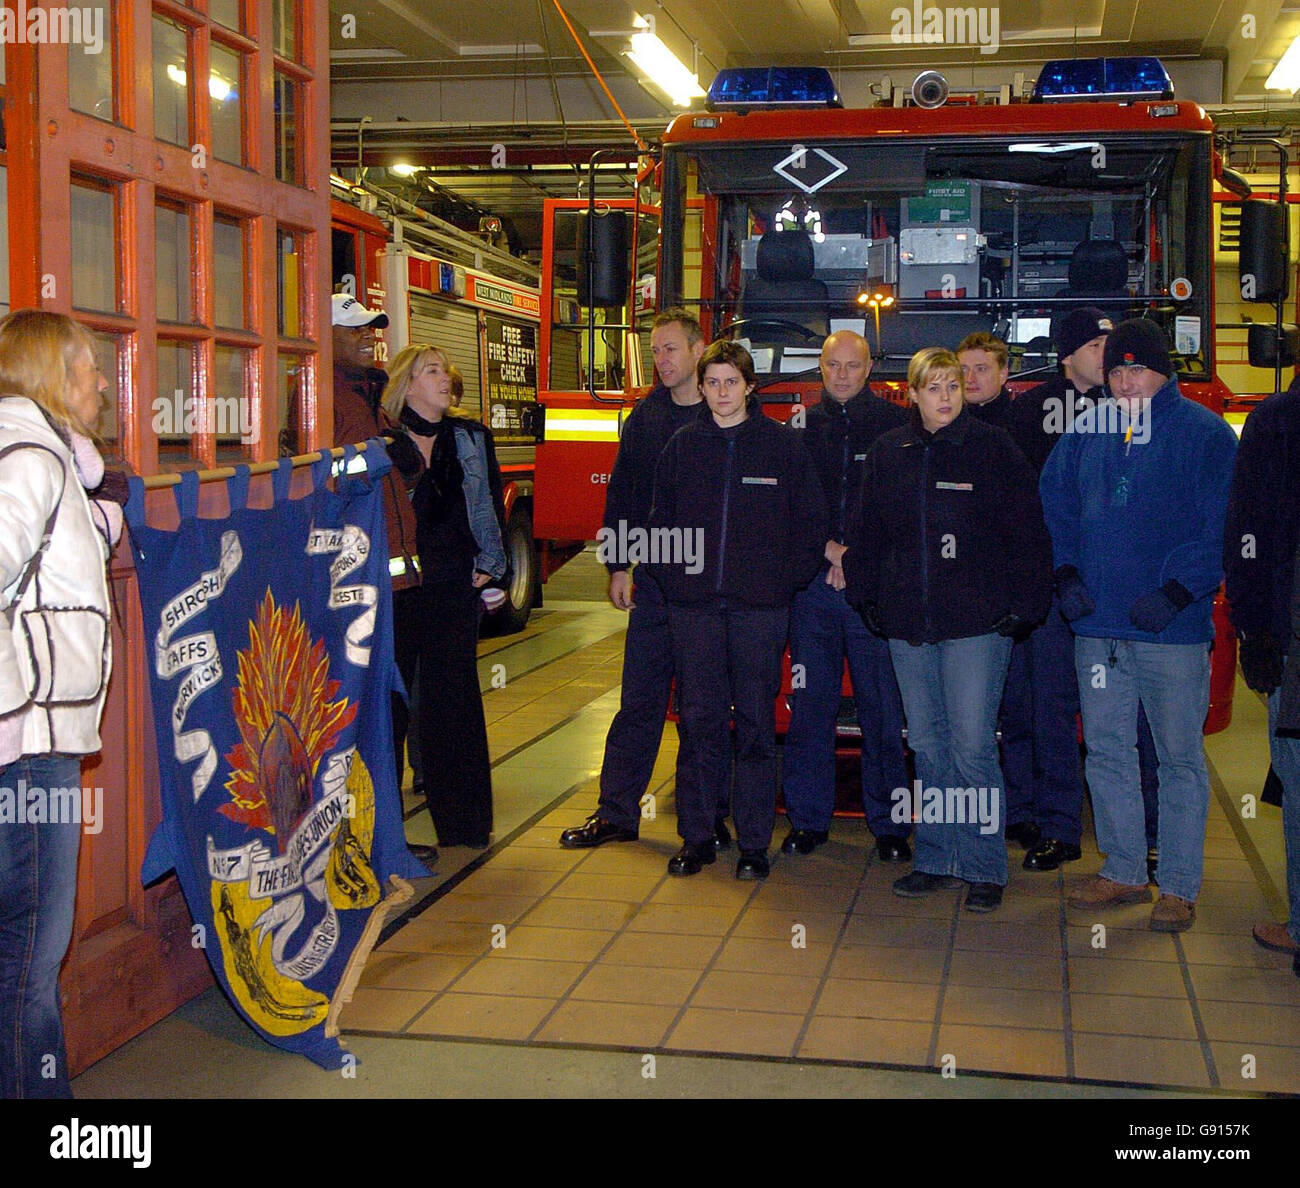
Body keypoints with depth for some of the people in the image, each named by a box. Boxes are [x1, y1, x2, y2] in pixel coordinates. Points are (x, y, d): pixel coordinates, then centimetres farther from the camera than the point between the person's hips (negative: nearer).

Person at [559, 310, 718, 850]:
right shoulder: (645, 417, 9)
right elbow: (621, 493, 12)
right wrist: (618, 566, 6)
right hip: (656, 580, 3)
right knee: (640, 699, 6)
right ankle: (616, 812, 12)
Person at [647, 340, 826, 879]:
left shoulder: (782, 444, 2)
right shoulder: (683, 445, 9)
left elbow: (810, 521, 3)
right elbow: (660, 519, 13)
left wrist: (787, 580, -3)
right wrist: (671, 577, 3)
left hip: (760, 606, -2)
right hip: (693, 603, 2)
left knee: (755, 722, 3)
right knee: (698, 718, 5)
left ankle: (755, 842, 10)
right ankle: (696, 836, 13)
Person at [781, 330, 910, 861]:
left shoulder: (896, 425, 4)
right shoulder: (803, 426, 11)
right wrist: (830, 550, -5)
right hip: (812, 585, 2)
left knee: (883, 708, -1)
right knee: (809, 703, 5)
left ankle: (889, 824, 8)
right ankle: (807, 819, 15)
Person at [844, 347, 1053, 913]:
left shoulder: (993, 448, -2)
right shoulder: (887, 453, 10)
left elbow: (1026, 533, -3)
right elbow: (866, 532, 17)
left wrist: (1021, 604, -8)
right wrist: (866, 595, 10)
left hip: (977, 624, -4)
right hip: (908, 624, 4)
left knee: (972, 745, -6)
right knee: (927, 745, 11)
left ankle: (984, 867, 6)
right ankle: (936, 859, 21)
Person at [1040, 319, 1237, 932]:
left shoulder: (1204, 432, -4)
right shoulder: (1087, 432, 10)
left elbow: (1221, 528, -8)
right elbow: (1055, 506, 17)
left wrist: (1177, 590, -17)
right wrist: (1066, 573, 3)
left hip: (1172, 628, -5)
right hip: (1096, 626, 5)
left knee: (1180, 757, 3)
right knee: (1106, 752, 12)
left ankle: (1178, 886, 12)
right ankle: (1123, 871, 25)